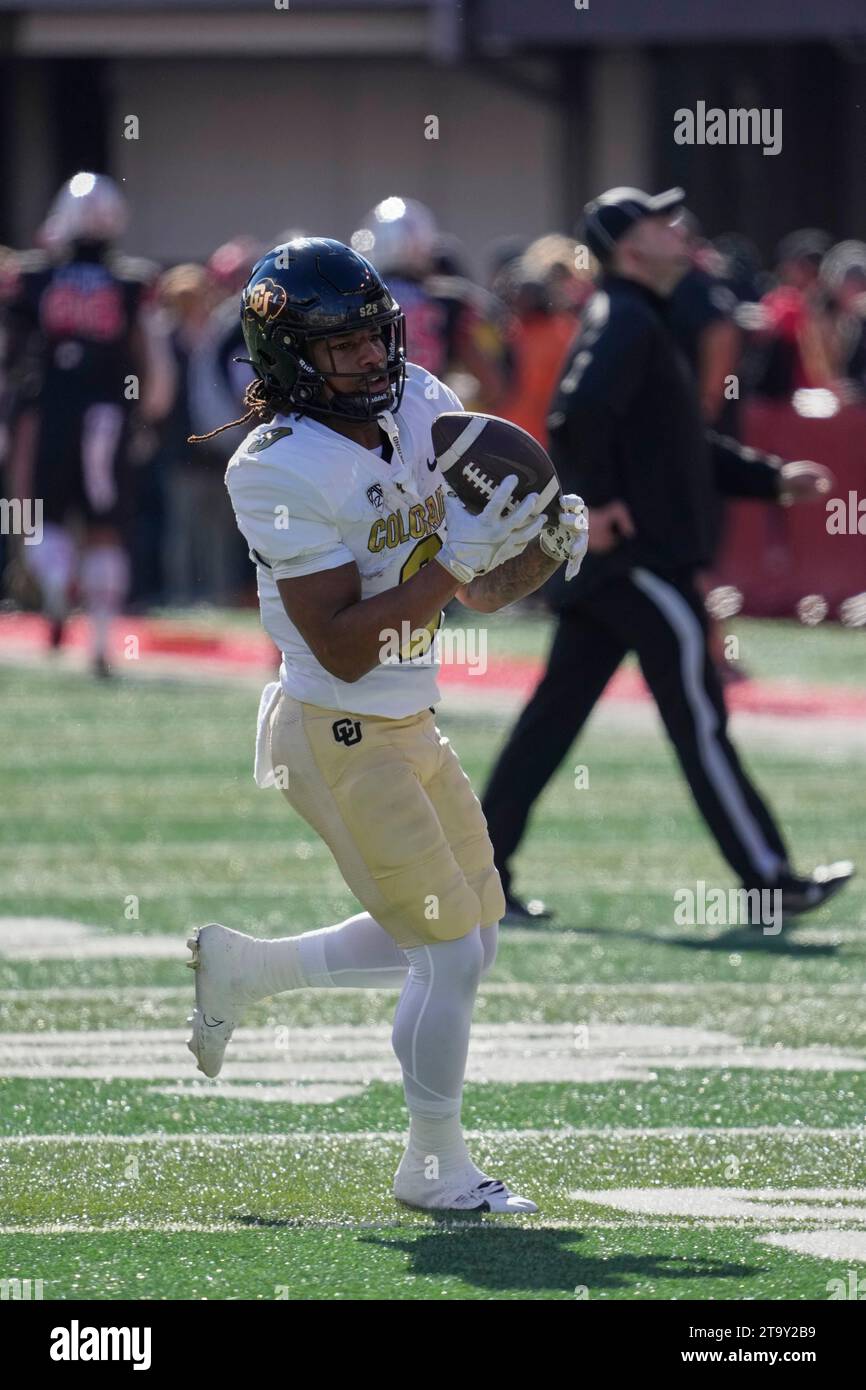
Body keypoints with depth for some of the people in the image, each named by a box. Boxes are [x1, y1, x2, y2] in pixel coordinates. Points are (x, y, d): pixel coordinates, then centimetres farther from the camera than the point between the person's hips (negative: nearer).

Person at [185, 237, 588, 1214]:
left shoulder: (423, 411, 1)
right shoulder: (281, 469, -21)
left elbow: (483, 593, 8)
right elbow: (342, 647, -25)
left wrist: (545, 548, -12)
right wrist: (455, 558, -28)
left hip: (409, 729, 8)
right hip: (336, 738, -8)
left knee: (465, 939, 18)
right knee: (454, 951, -3)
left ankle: (242, 969, 32)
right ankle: (435, 1167, 16)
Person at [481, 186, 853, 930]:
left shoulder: (640, 321, 21)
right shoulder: (624, 321, -12)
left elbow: (685, 444, 26)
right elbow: (579, 417, -28)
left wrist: (773, 478, 19)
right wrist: (598, 501, -21)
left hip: (603, 563, 10)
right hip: (639, 557, -10)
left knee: (556, 714, 9)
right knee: (699, 720, -5)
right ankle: (767, 878, 0)